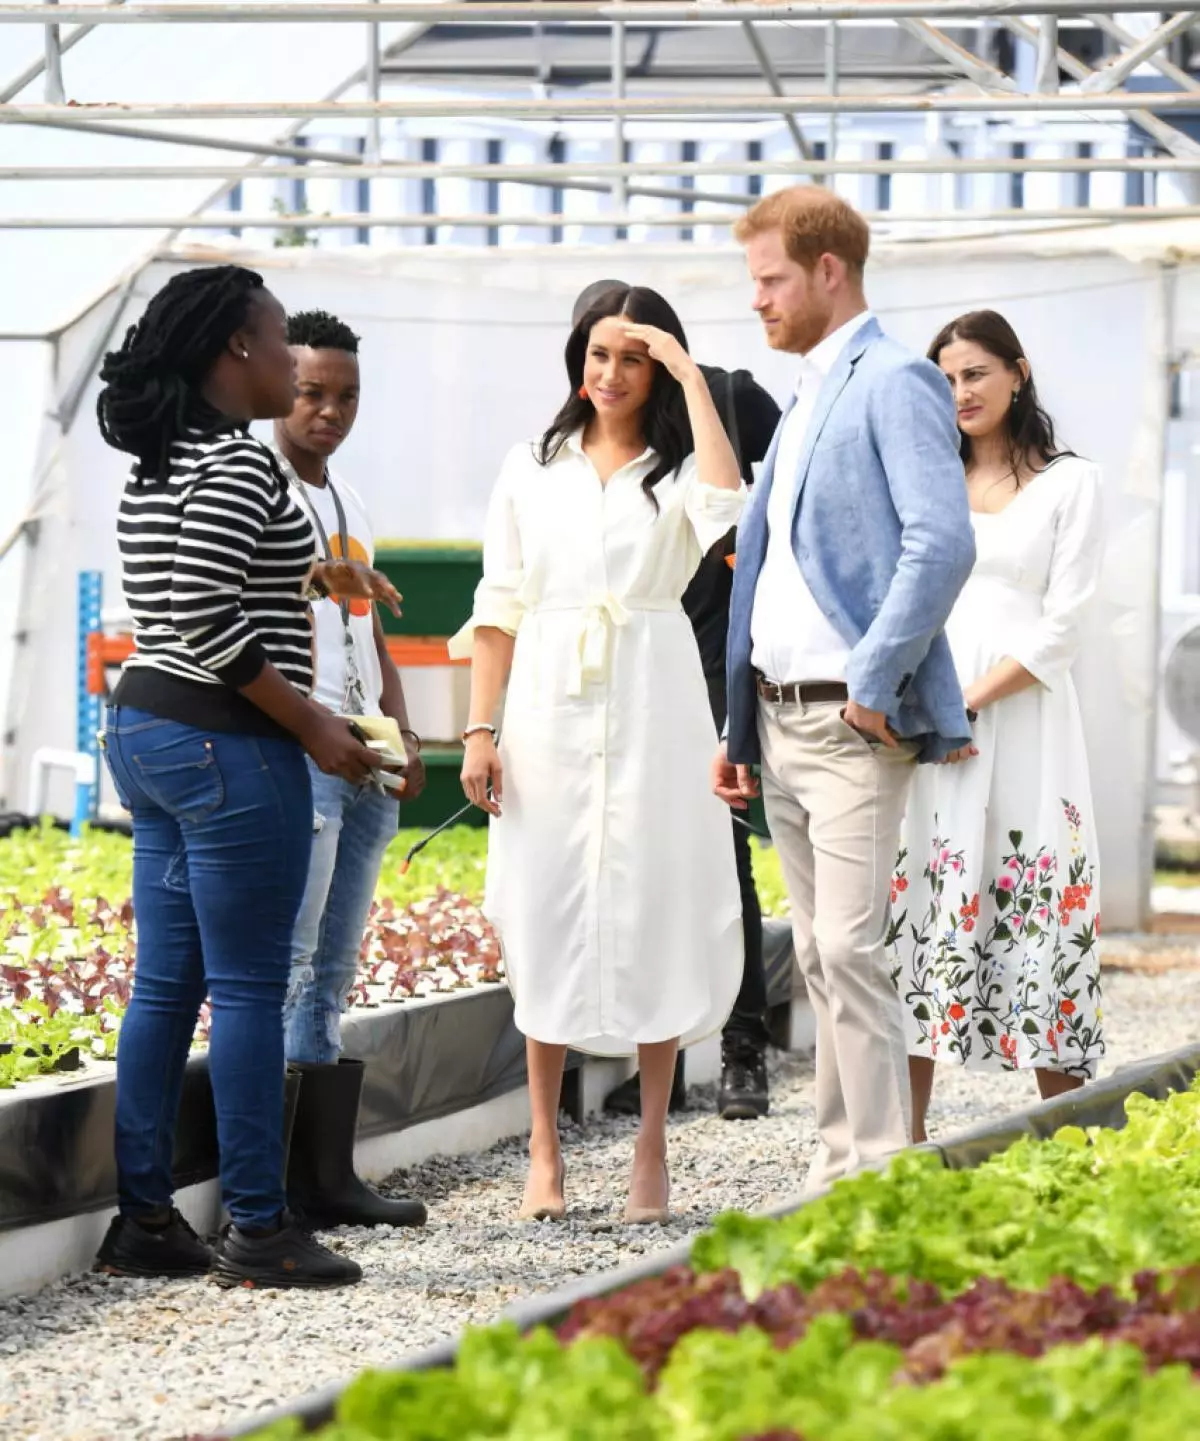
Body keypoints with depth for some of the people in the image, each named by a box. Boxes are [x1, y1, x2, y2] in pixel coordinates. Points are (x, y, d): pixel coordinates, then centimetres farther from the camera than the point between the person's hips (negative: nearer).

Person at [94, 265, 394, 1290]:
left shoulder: (158, 464, 14)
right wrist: (312, 725, -16)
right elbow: (203, 620, -22)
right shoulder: (240, 462, -15)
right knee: (250, 990, -4)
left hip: (144, 731, 10)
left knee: (165, 985, 11)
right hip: (229, 745, -10)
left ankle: (145, 1222, 13)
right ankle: (259, 1228, 1)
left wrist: (301, 578, 25)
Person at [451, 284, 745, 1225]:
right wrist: (480, 731, 2)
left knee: (651, 914, -1)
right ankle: (545, 1151, 8)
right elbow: (500, 609, 10)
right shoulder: (532, 469, 12)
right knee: (547, 918, 1)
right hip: (551, 711, 2)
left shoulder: (676, 471, 5)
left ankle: (653, 1149, 5)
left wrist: (690, 378, -12)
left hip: (650, 713, -2)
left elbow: (726, 504, -20)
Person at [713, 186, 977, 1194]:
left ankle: (882, 1180, -11)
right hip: (783, 721, 9)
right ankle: (839, 1176, 14)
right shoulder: (809, 398, 20)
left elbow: (943, 544, -21)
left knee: (850, 951, -13)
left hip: (852, 723, -9)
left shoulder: (894, 384, -9)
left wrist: (874, 683, -21)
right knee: (818, 958, 10)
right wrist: (742, 731, 20)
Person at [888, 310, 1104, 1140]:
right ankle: (907, 1140, 1)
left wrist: (969, 700, -13)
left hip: (1020, 721, -3)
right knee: (918, 908, -2)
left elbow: (1060, 628, -3)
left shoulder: (1069, 484, 6)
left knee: (1038, 915, -5)